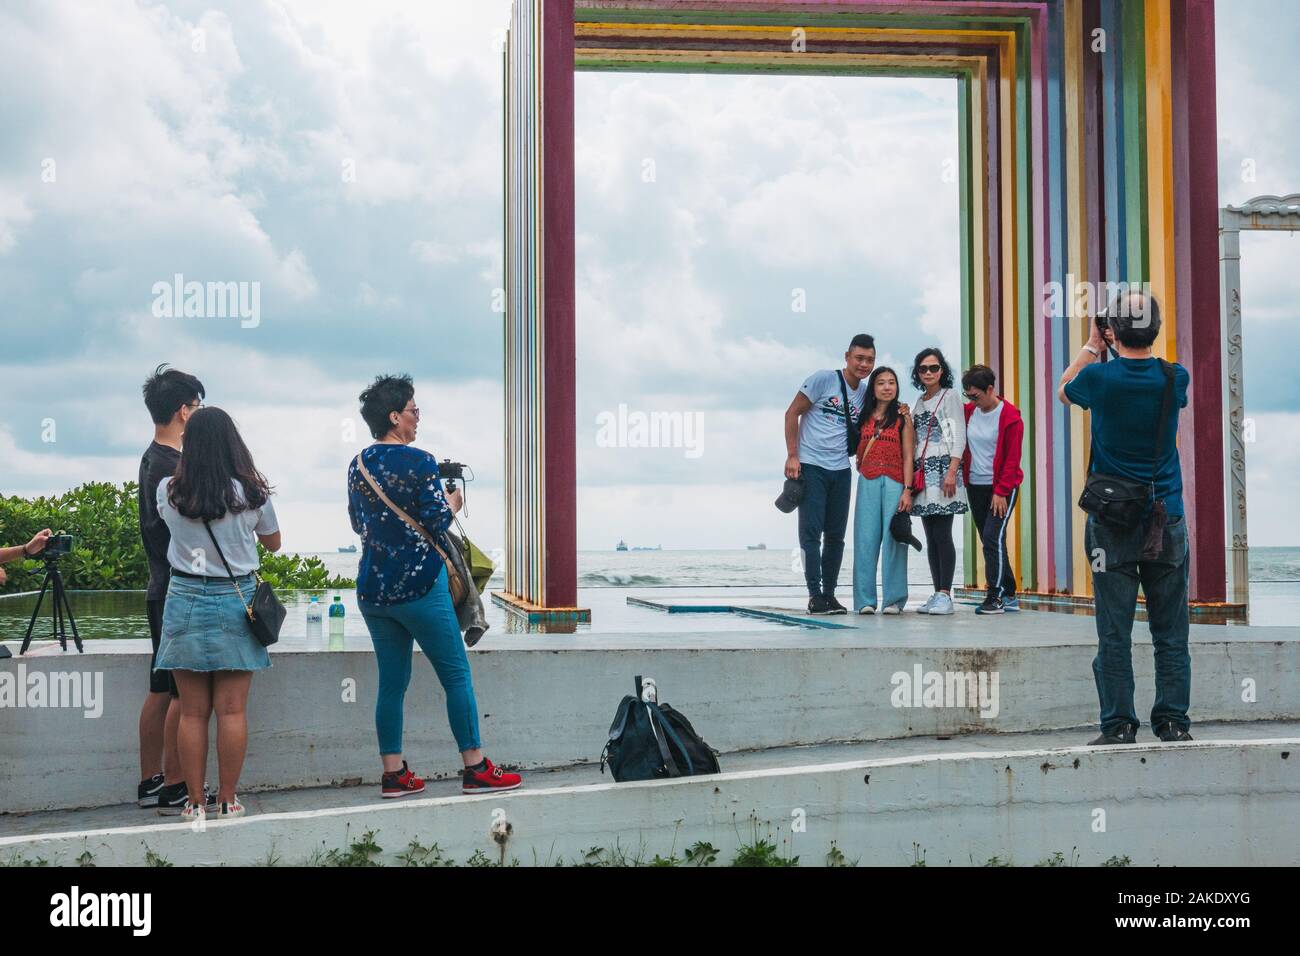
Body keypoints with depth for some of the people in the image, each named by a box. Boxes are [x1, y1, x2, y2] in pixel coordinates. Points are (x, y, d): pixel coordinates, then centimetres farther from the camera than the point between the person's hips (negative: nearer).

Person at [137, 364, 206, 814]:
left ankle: (150, 782, 21)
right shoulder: (170, 466, -18)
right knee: (185, 694, -4)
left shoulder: (153, 459, 14)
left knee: (162, 690, 14)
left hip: (163, 592, 10)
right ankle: (174, 789, 1)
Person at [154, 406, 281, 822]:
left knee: (192, 711, 6)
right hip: (237, 600, -1)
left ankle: (195, 801, 10)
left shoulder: (169, 491, -4)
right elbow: (273, 543, 8)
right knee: (232, 710, 4)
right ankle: (227, 799, 9)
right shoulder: (251, 492, -7)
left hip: (187, 600, 1)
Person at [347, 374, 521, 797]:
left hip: (372, 588, 7)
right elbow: (438, 521, -13)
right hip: (418, 585, -6)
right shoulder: (419, 462, -12)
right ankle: (475, 769, 5)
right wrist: (453, 501, 6)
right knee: (457, 675, 3)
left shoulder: (357, 466, 9)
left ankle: (393, 774, 11)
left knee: (392, 682, 10)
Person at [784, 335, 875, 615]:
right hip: (810, 466, -5)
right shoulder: (824, 379, -6)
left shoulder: (866, 393, 9)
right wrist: (792, 456, -11)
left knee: (835, 536, 8)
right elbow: (792, 413, -6)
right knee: (811, 531, -7)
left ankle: (829, 594, 16)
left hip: (841, 470, 5)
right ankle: (815, 595, -4)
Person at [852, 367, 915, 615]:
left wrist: (907, 490, -7)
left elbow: (907, 457, 0)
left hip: (894, 483, -2)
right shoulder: (863, 418, 13)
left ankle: (893, 599, 0)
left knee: (893, 539, -5)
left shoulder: (903, 419, 6)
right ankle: (865, 600, 2)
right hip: (867, 483, 2)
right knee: (866, 540, -1)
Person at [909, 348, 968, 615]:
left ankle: (945, 595, -12)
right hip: (922, 471, 7)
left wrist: (952, 472, -17)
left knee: (942, 535, -11)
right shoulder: (920, 402, 20)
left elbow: (959, 436, -7)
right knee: (931, 537, 5)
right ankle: (937, 594, 7)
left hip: (942, 468, -7)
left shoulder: (950, 396, 1)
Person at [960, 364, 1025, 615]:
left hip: (1002, 488, -6)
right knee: (989, 541, 8)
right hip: (974, 486, 6)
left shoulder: (1010, 416, -10)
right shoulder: (968, 411, 5)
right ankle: (1009, 594, 17)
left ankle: (995, 596, -10)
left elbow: (1012, 458, -11)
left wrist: (1001, 492, -15)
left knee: (993, 536, -14)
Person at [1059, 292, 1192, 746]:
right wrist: (1122, 345, 21)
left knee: (1114, 632, 1)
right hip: (1167, 520, 2)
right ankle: (1173, 722, 10)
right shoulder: (1174, 378, -3)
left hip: (1112, 522, -2)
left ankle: (1118, 726, 3)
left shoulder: (1099, 377, -8)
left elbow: (1063, 391, 16)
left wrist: (1092, 346, 21)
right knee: (1170, 632, 7)